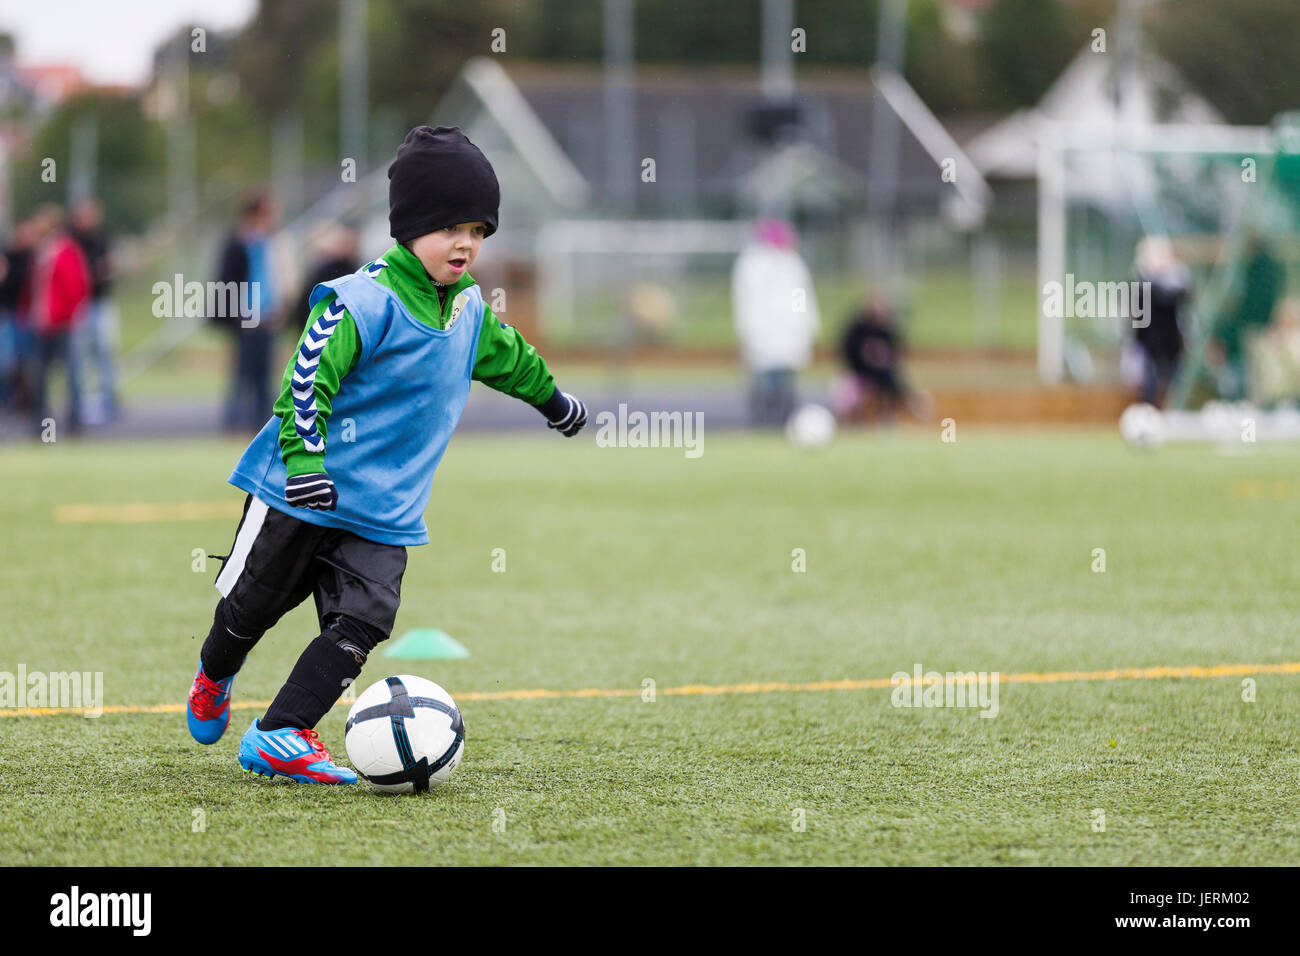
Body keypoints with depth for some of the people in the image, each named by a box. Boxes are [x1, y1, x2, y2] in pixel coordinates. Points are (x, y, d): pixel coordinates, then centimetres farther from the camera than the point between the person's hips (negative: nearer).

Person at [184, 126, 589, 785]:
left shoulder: (469, 307, 9)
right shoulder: (365, 302, -18)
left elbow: (506, 354, 31)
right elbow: (309, 374, -22)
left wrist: (552, 399, 46)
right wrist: (305, 455, -30)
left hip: (383, 513, 6)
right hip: (302, 494, -6)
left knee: (363, 619, -12)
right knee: (255, 600, 8)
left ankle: (280, 736, -14)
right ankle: (215, 678, 41)